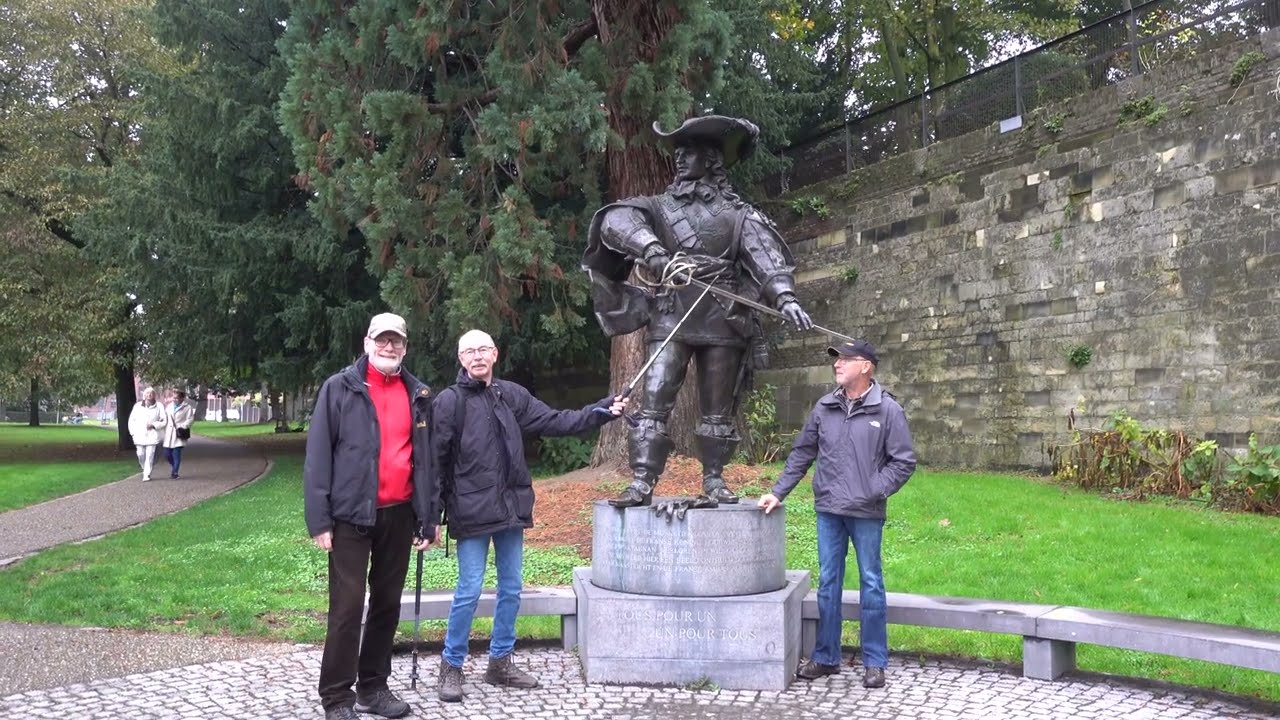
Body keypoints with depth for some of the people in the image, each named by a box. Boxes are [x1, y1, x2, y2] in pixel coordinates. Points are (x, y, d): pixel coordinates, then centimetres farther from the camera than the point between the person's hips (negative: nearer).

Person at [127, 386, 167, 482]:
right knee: (141, 455, 3)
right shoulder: (137, 406, 9)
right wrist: (133, 432, 3)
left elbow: (164, 420, 3)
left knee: (150, 456, -8)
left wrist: (154, 425, -11)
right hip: (140, 436, 2)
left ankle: (147, 475, -4)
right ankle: (145, 470, 27)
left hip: (152, 435, -2)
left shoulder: (159, 406, 3)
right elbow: (131, 420, 13)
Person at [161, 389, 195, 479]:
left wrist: (183, 427, -16)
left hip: (179, 434, -5)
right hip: (169, 435, 5)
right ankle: (174, 467, 29)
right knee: (167, 454, 4)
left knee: (176, 454, -6)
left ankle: (174, 472, 2)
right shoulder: (169, 407, 16)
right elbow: (165, 419, 18)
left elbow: (190, 419, -4)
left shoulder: (187, 408, 0)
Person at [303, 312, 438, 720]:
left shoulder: (418, 395, 9)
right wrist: (319, 520, -11)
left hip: (399, 515, 5)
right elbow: (318, 456, -6)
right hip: (352, 515, -4)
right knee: (347, 607, -2)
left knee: (388, 603, 11)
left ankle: (373, 687, 23)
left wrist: (427, 518, 7)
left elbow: (425, 459, 11)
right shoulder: (339, 389, -3)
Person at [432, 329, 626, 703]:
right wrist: (439, 506, -12)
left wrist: (603, 411, -1)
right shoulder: (450, 401, -7)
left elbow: (555, 421, 6)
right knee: (469, 591, -2)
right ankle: (451, 665, 15)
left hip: (510, 507, 5)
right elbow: (437, 456, -9)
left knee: (511, 588, 13)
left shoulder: (512, 395, 7)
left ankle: (500, 661, 27)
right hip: (472, 511, -5)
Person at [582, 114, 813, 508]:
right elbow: (615, 220, -8)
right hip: (671, 320, 0)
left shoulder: (739, 214, 8)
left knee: (718, 408, 7)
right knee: (654, 401, -9)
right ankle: (641, 484, -9)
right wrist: (651, 248, -28)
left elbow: (767, 258, -5)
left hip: (723, 323, 0)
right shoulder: (660, 206, 11)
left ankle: (714, 480, 18)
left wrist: (785, 297, -25)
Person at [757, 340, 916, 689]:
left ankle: (875, 662, 17)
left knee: (870, 584, 6)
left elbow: (904, 461, -4)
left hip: (866, 514, -4)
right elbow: (802, 454, 12)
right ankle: (826, 657, 22)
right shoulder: (824, 408, 6)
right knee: (828, 583, 11)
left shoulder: (888, 410, -6)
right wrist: (778, 492, 7)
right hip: (828, 510, 4)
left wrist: (874, 491, -14)